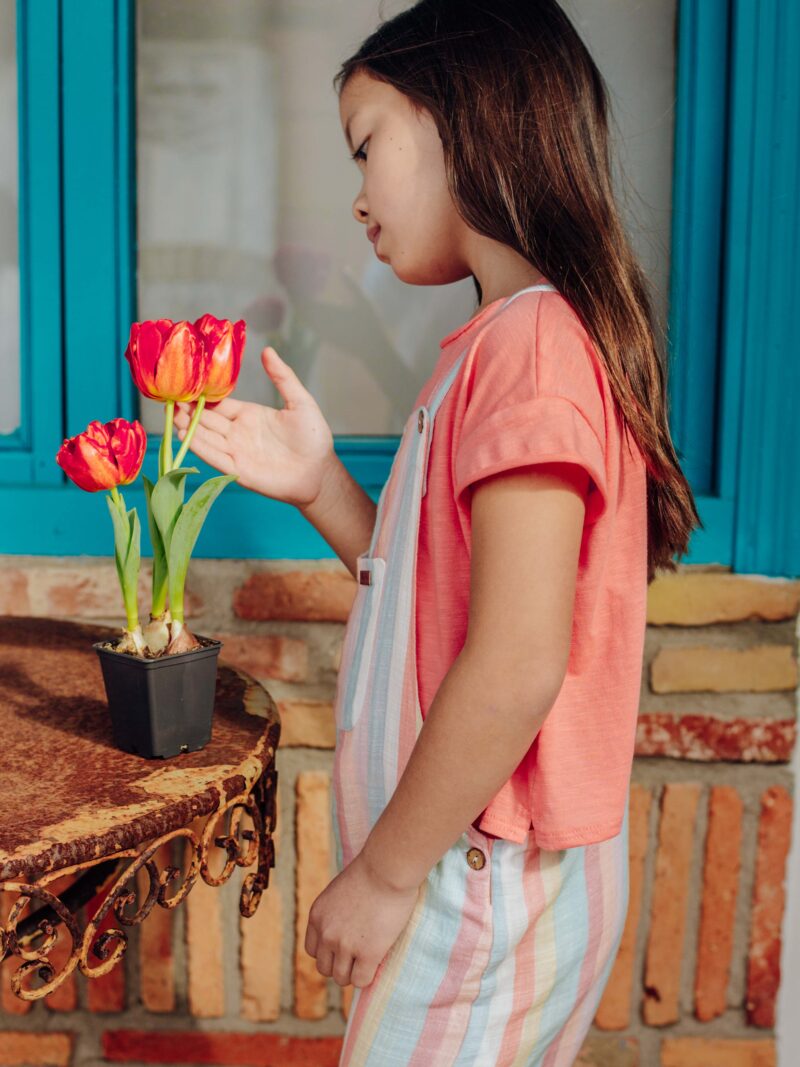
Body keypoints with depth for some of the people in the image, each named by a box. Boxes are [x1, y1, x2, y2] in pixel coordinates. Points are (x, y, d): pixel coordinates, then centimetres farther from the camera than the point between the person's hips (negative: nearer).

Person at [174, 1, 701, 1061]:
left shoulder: (533, 338, -20)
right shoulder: (504, 342, 11)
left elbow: (516, 668, -26)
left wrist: (385, 873, -16)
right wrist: (320, 485, 3)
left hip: (491, 883, -9)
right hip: (473, 864, 9)